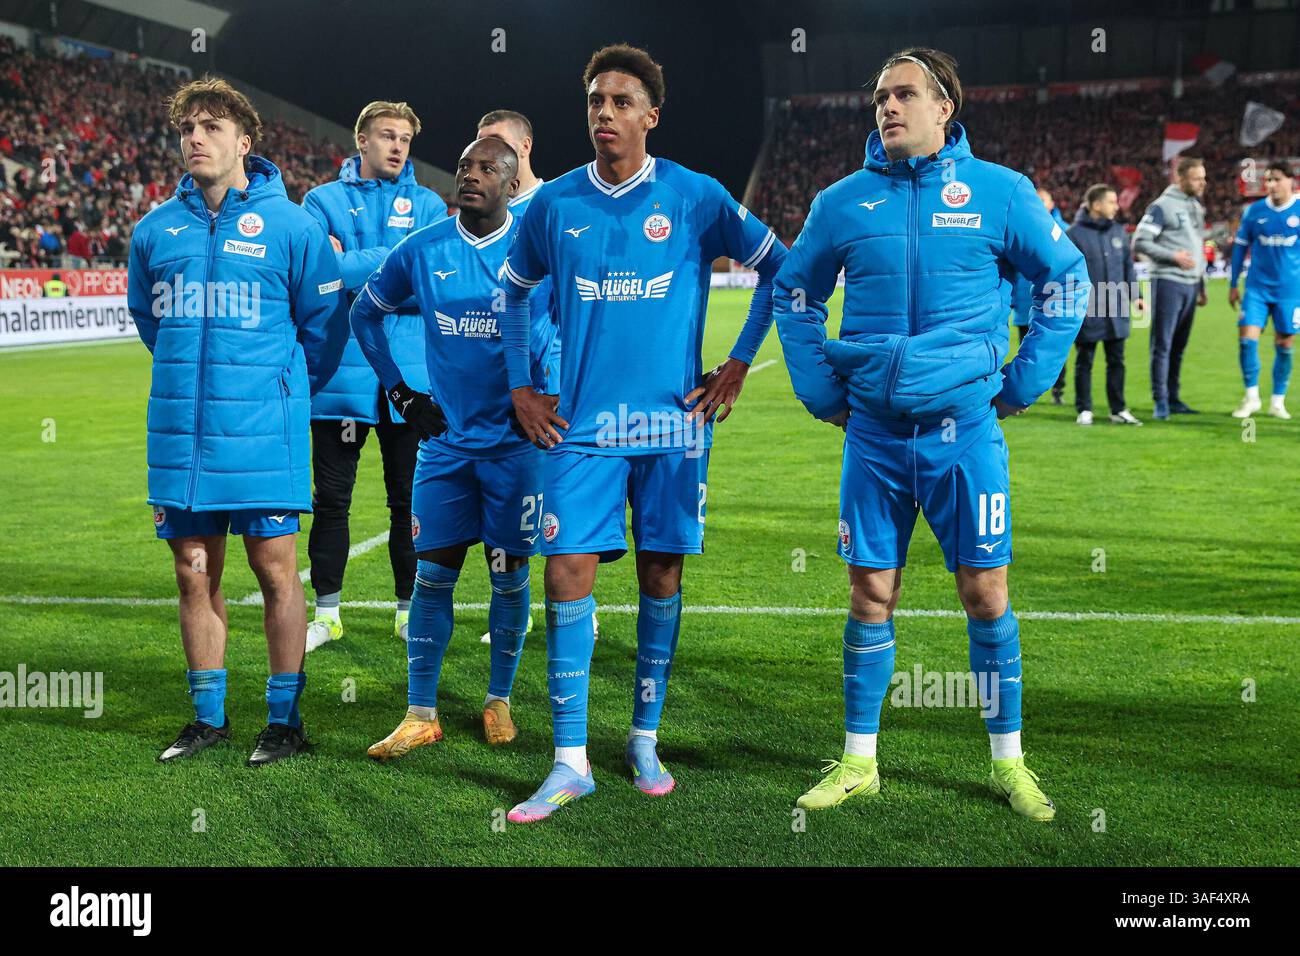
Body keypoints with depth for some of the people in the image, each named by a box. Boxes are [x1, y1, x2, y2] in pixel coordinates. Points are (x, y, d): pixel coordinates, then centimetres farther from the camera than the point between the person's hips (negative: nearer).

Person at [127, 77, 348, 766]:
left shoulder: (290, 226, -4)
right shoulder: (155, 230, 7)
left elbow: (325, 323, 4)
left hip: (261, 437, -4)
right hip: (179, 436, 4)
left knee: (275, 571, 1)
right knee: (194, 574, 9)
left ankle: (284, 719, 12)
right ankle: (208, 716, 22)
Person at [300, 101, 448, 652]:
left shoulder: (428, 206, 8)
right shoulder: (324, 201, 7)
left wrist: (349, 264, -9)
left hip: (409, 378, 0)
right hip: (341, 373, 0)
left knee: (410, 500, 7)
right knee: (331, 499, 6)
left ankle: (410, 609, 19)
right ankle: (327, 612, 18)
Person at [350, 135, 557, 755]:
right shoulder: (422, 250, 2)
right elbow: (365, 312, 17)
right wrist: (400, 393, 11)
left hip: (515, 441, -2)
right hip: (445, 437, 2)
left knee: (509, 575, 5)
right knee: (433, 572, 2)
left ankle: (499, 702, 21)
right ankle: (421, 715, 10)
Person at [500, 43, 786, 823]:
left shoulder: (695, 198, -1)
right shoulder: (556, 202, 4)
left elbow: (780, 268, 8)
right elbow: (514, 289, 19)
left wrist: (738, 363, 3)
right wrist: (520, 386, 11)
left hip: (673, 420, -1)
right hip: (582, 424, 1)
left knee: (662, 573, 6)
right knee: (570, 571, -7)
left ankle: (646, 741, 21)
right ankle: (571, 763, 0)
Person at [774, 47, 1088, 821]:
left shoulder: (999, 192, -1)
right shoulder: (844, 202, 4)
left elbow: (1067, 280, 7)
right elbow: (794, 292, 17)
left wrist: (1023, 383, 3)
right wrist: (820, 388, 9)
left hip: (965, 429, -1)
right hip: (875, 432, 2)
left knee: (986, 592, 3)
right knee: (871, 595, 7)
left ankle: (1010, 763, 18)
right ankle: (858, 764, 19)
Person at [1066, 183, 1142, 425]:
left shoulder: (1118, 231, 9)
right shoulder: (1075, 233, -8)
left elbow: (1127, 266, 15)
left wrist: (1135, 295, 10)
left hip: (1116, 311, 5)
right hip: (1087, 312, -5)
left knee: (1116, 361, 9)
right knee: (1084, 362, 6)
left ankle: (1119, 410, 16)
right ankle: (1084, 410, 15)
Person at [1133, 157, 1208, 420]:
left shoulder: (1197, 207, 17)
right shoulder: (1162, 206, -8)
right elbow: (1139, 242, -12)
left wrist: (1202, 284, 22)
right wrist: (1173, 256, -17)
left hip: (1190, 284, 7)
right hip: (1168, 282, -7)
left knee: (1179, 346, 11)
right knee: (1162, 345, -5)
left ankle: (1173, 399, 17)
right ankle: (1160, 402, -3)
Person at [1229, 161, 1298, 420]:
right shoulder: (1254, 211, 2)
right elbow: (1240, 246, 10)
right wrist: (1233, 285, 9)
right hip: (1257, 287, 1)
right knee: (1247, 340, -9)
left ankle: (1277, 402, 18)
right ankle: (1251, 397, 7)